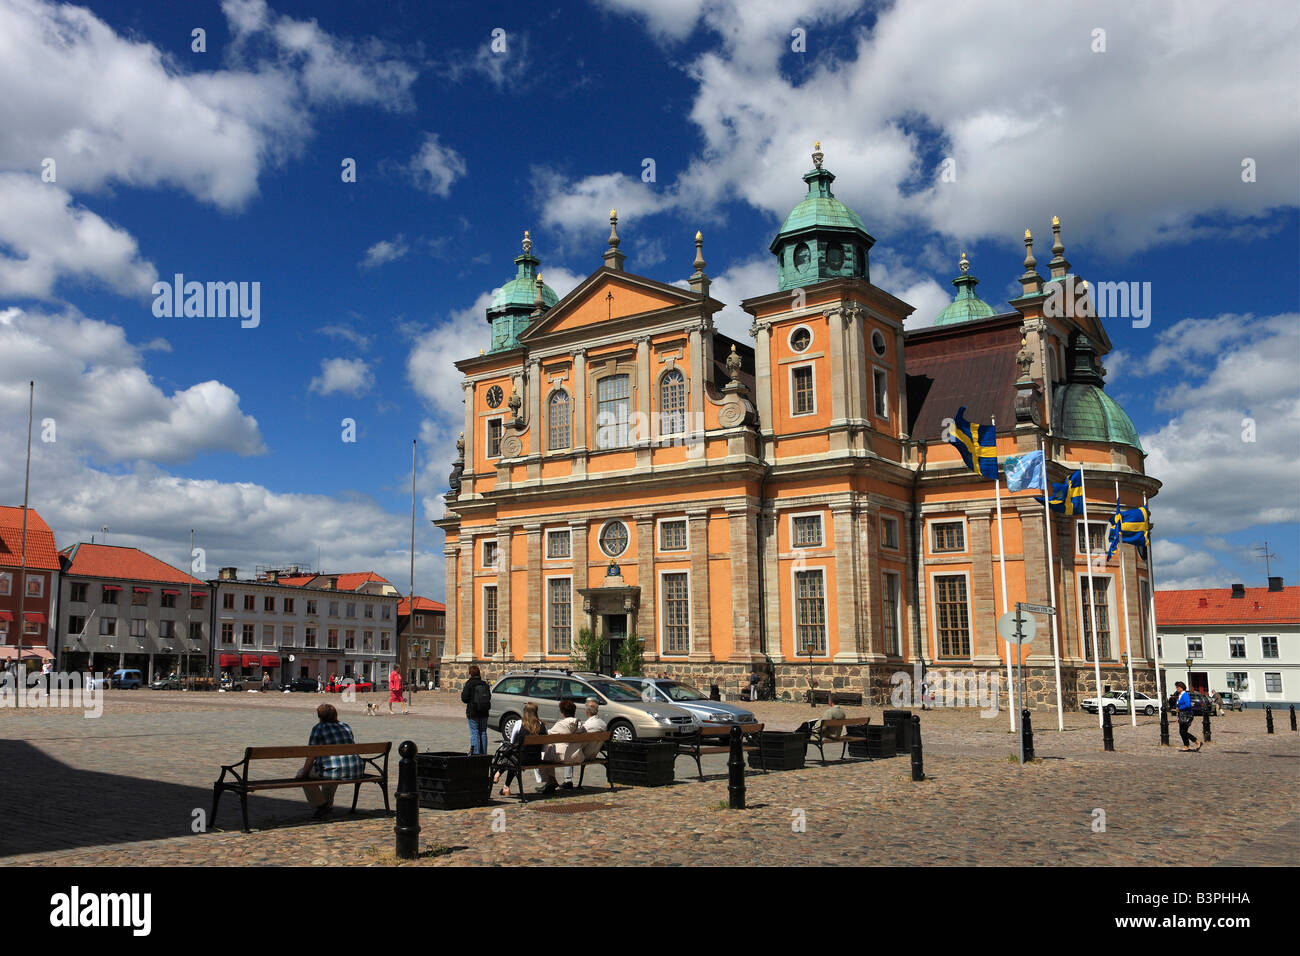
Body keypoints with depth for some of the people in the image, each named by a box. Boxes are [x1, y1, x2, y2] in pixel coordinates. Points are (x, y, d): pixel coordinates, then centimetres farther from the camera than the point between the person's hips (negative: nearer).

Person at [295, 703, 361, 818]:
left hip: (334, 772, -6)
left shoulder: (318, 728, 1)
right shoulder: (346, 726, 16)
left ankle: (322, 804, 13)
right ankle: (328, 803, 37)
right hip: (355, 771, 6)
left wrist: (303, 774, 5)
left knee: (301, 773, 16)